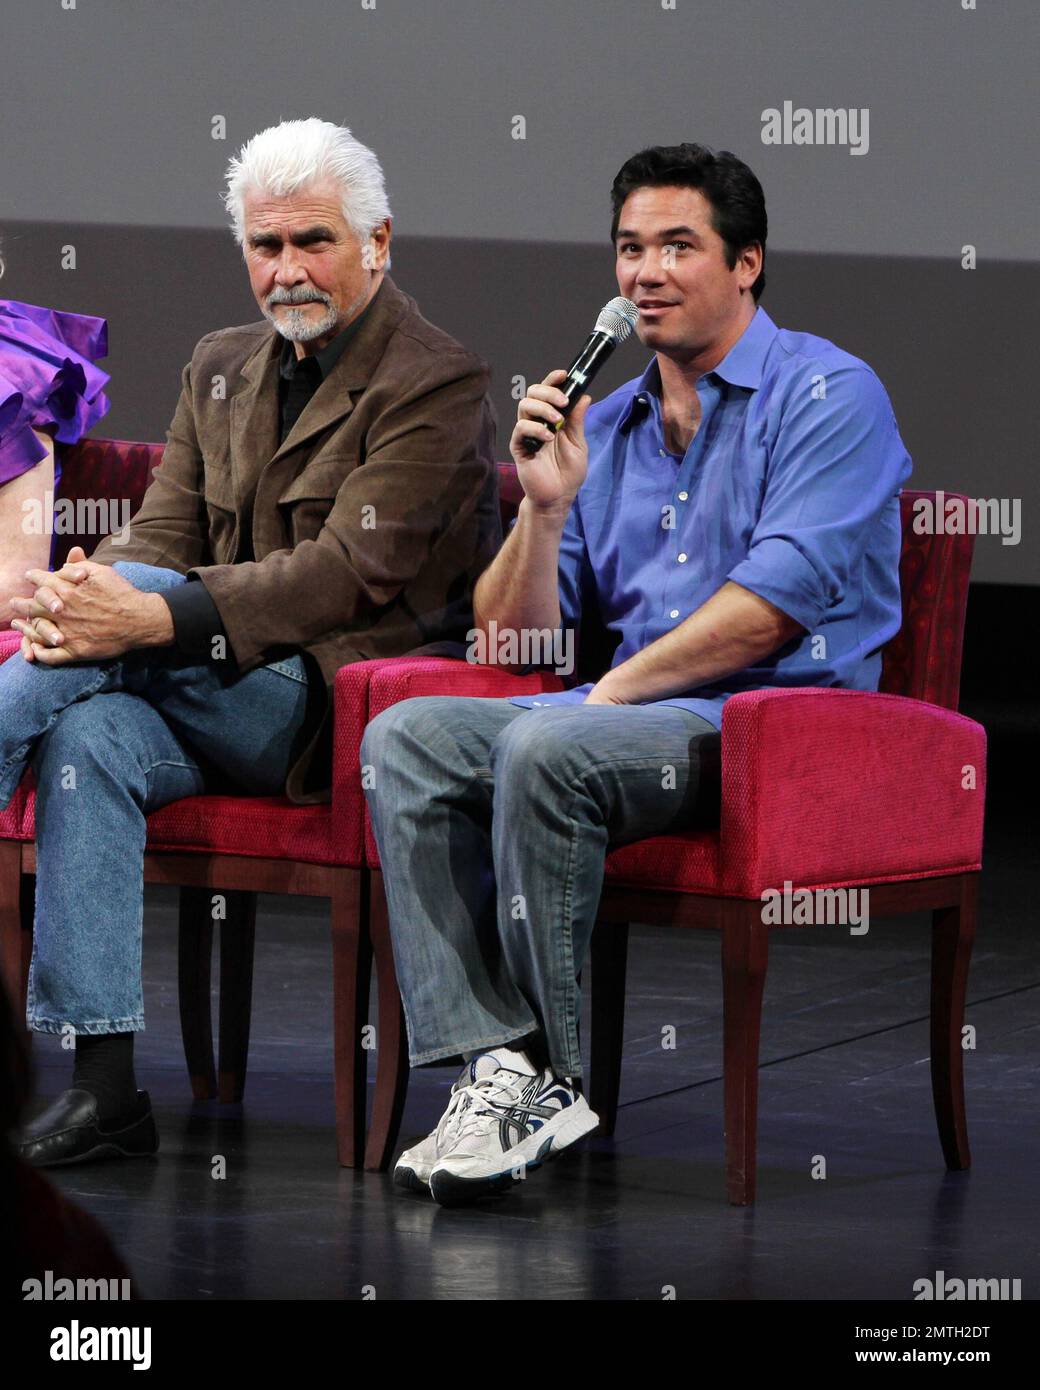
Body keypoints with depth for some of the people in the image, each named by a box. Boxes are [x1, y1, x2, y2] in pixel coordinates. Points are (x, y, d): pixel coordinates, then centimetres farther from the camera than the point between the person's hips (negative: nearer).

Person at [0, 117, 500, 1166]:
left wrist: (154, 618, -29)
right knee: (90, 732, -26)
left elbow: (353, 570, -18)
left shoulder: (436, 383, -7)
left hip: (340, 700, -6)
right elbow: (161, 534, 12)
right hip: (220, 703, 6)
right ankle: (102, 1082, -29)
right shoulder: (222, 368, 18)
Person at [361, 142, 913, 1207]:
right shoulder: (606, 425, 19)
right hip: (626, 714, 7)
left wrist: (612, 691, -13)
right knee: (404, 739, -14)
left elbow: (773, 607, -15)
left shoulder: (828, 394, -3)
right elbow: (511, 639, 15)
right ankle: (495, 1060, -25)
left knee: (544, 748, -32)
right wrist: (546, 506, -2)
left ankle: (551, 1078, -21)